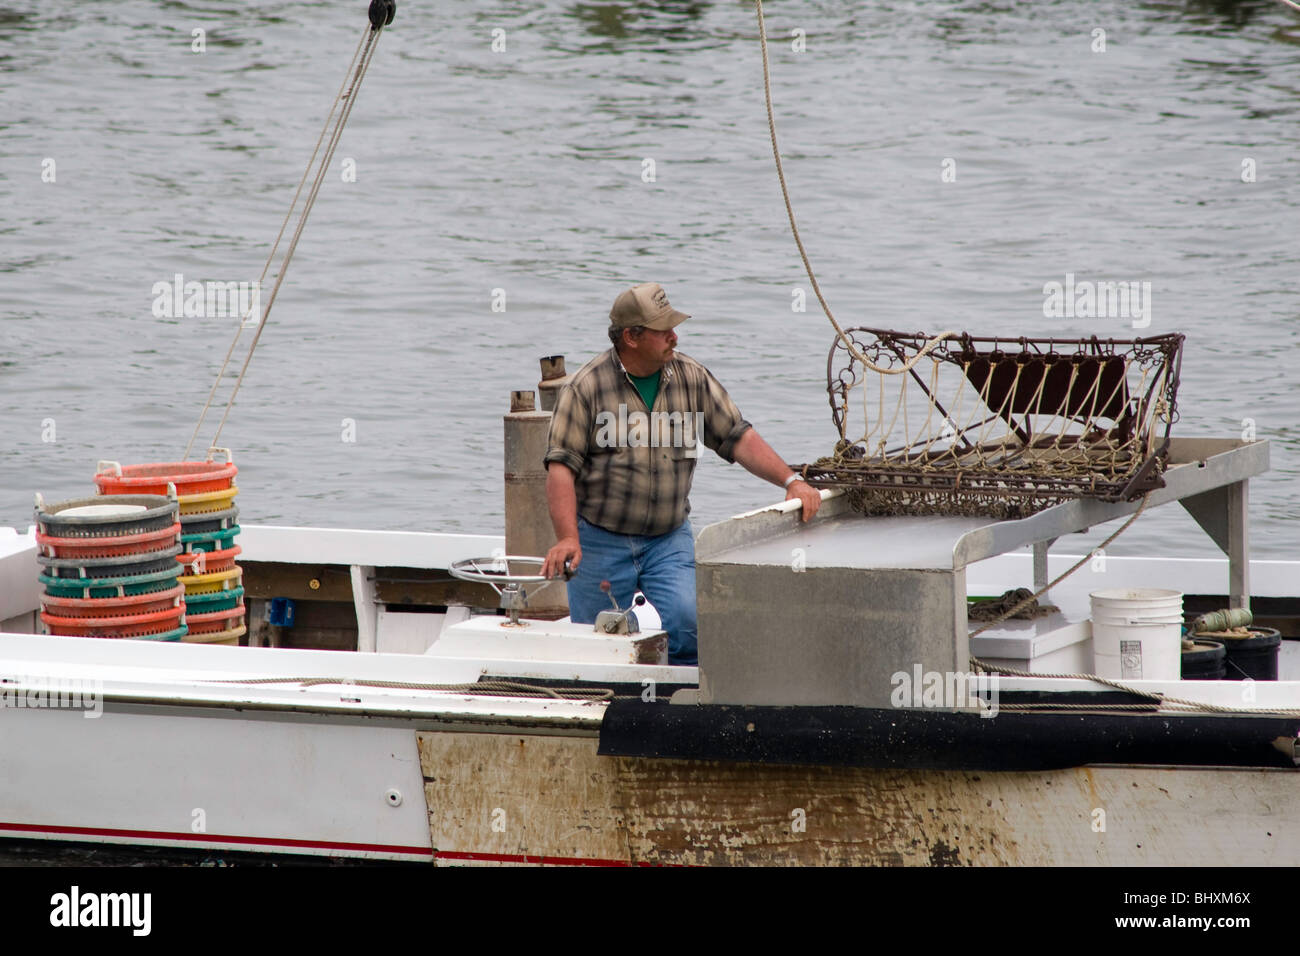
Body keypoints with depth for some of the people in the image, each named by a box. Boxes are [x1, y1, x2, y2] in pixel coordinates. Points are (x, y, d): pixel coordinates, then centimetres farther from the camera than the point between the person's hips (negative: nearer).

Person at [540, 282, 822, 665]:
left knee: (686, 621, -19)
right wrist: (568, 539, -22)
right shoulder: (586, 386, -8)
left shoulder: (693, 378, 4)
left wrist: (791, 481, -6)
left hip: (669, 539, 2)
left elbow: (738, 437, 7)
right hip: (600, 540, -2)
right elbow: (561, 467, -11)